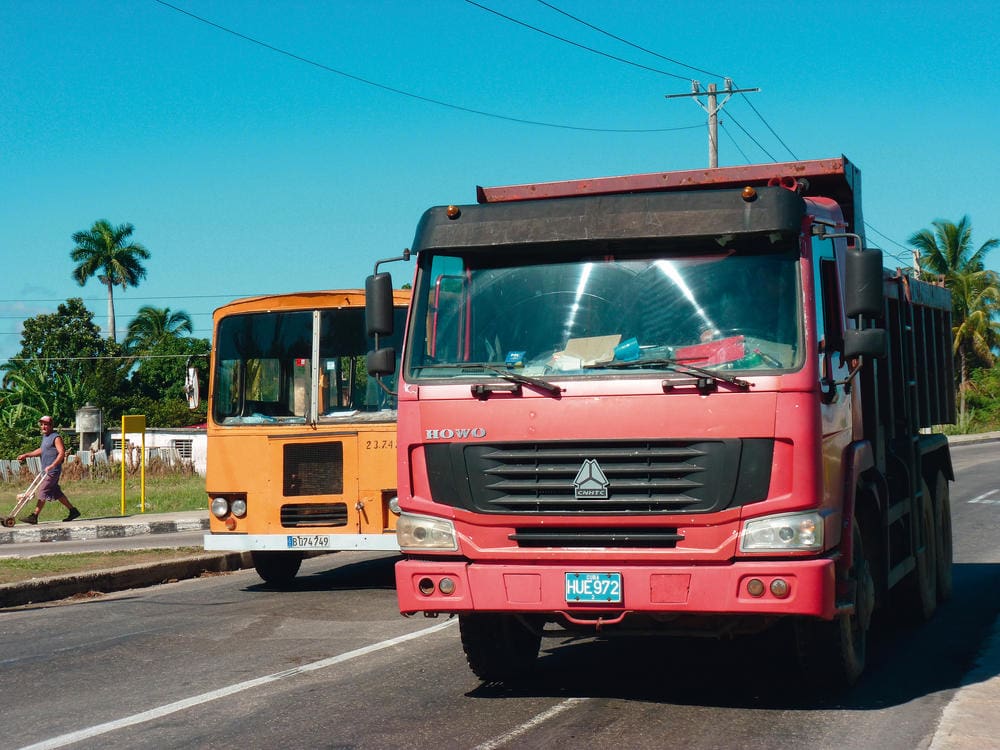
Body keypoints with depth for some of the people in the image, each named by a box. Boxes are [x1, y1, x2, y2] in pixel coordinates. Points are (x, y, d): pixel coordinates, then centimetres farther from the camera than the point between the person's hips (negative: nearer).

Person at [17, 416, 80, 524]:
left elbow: (62, 453, -21)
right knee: (56, 493, 12)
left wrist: (51, 466, -27)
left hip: (53, 471, -9)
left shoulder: (56, 437, -13)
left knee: (42, 490, -10)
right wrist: (26, 455, 27)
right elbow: (41, 450, 31)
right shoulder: (45, 436, 16)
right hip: (47, 471, 9)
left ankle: (34, 516, -9)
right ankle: (73, 511, 19)